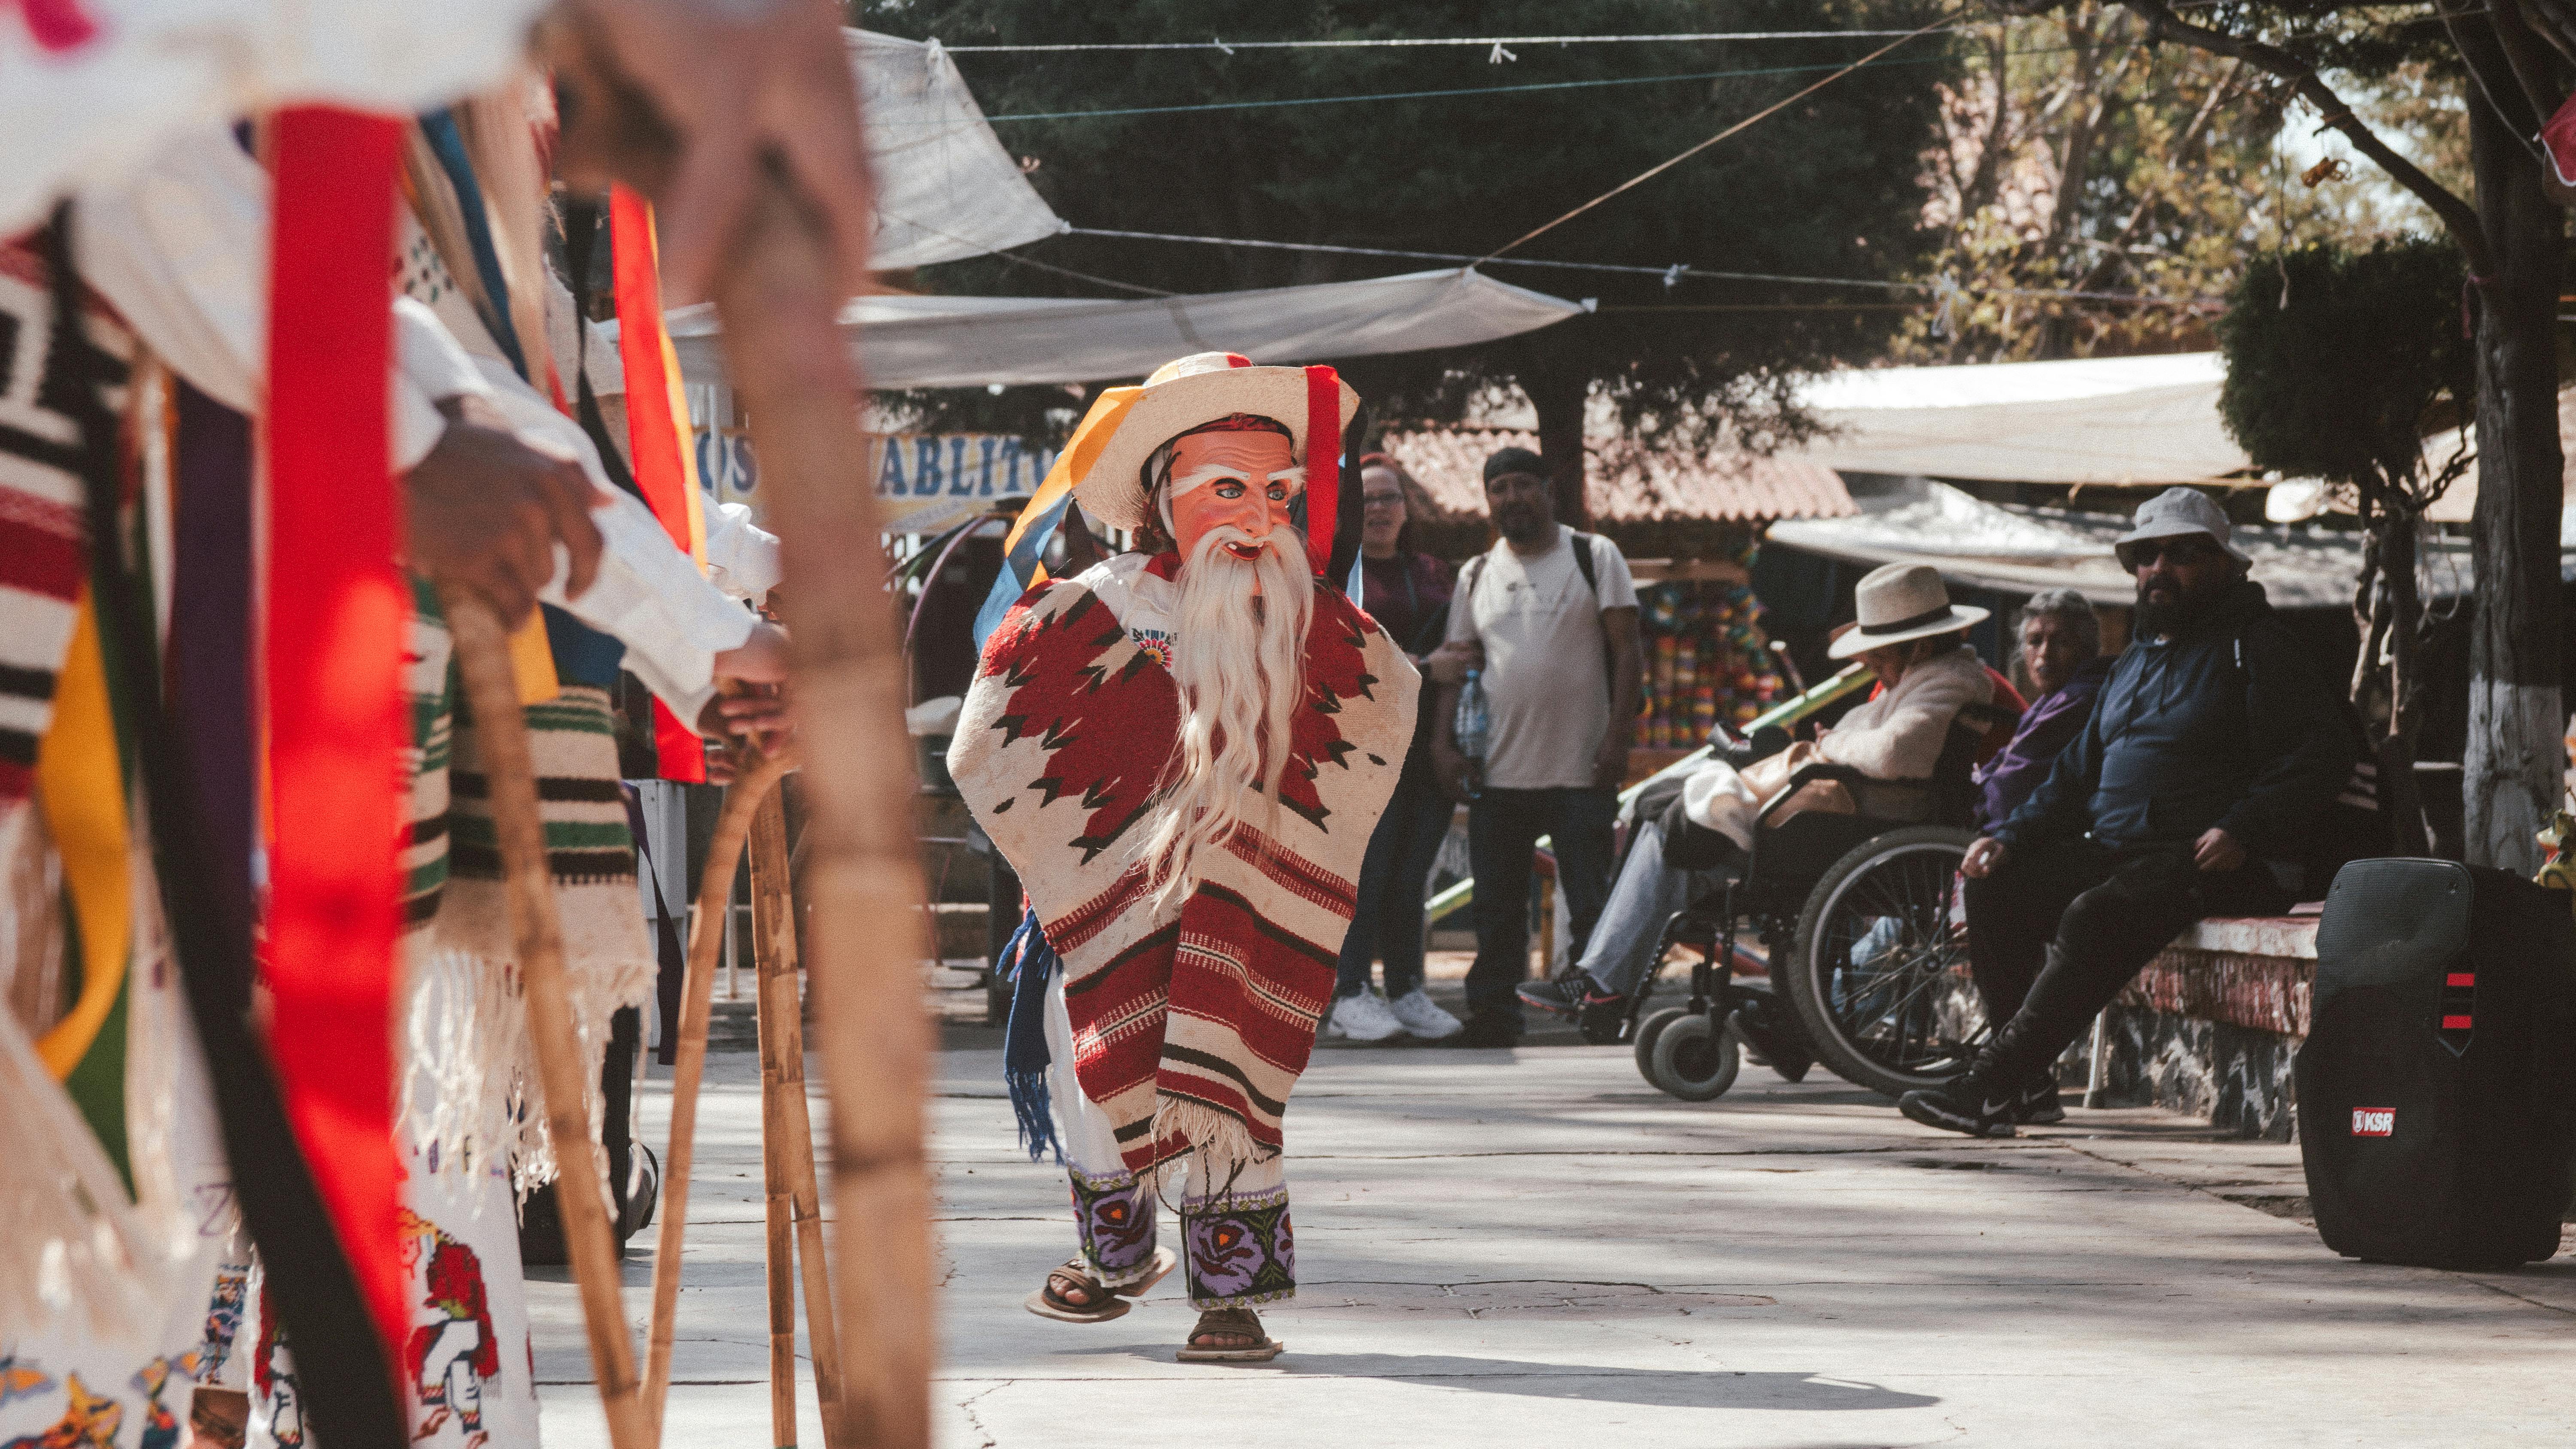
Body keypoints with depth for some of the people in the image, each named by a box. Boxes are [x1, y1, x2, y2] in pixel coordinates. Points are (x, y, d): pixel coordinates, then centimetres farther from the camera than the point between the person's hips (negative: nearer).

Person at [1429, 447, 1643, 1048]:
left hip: (1582, 772, -4)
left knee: (1591, 908, -2)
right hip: (1498, 773, 4)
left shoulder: (1594, 557, 3)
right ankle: (1492, 1015, 11)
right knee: (1496, 908, 6)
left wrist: (1618, 737, -10)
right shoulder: (1476, 575, 13)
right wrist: (1443, 745, 1)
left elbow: (1626, 652, -1)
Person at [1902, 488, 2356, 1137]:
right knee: (1996, 886, -9)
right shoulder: (2135, 663, 26)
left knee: (2096, 916, -33)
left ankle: (1992, 1084, -35)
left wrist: (2242, 829, -22)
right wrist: (2009, 837, 11)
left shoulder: (2253, 645, 1)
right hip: (2115, 851, 9)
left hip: (2208, 862, -9)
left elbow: (2322, 748, -10)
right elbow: (2078, 772, 29)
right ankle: (2023, 1076, -10)